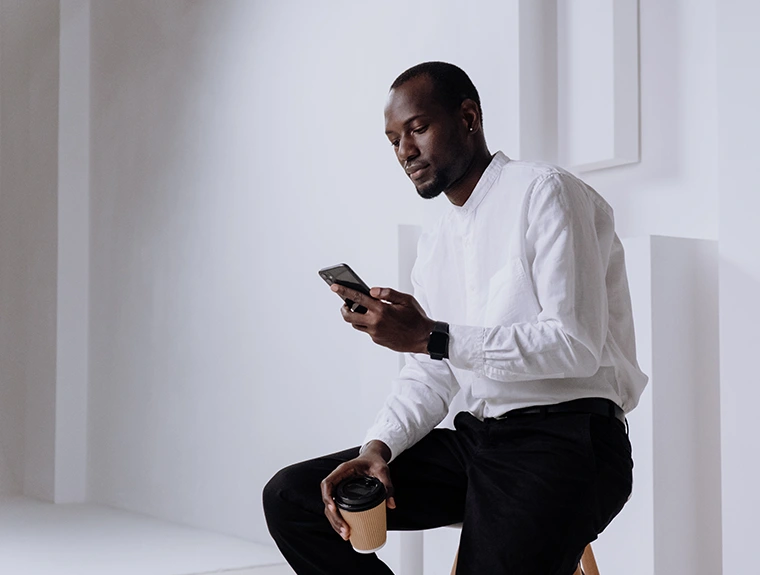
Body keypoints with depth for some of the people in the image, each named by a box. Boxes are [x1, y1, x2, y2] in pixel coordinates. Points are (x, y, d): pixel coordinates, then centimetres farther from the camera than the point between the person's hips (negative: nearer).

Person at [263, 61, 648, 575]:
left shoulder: (543, 191, -6)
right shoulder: (434, 246, 18)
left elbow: (576, 345, -16)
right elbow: (429, 378, 15)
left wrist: (431, 336, -19)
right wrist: (378, 446, -5)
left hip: (565, 440, -7)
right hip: (477, 437, 8)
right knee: (290, 497, -2)